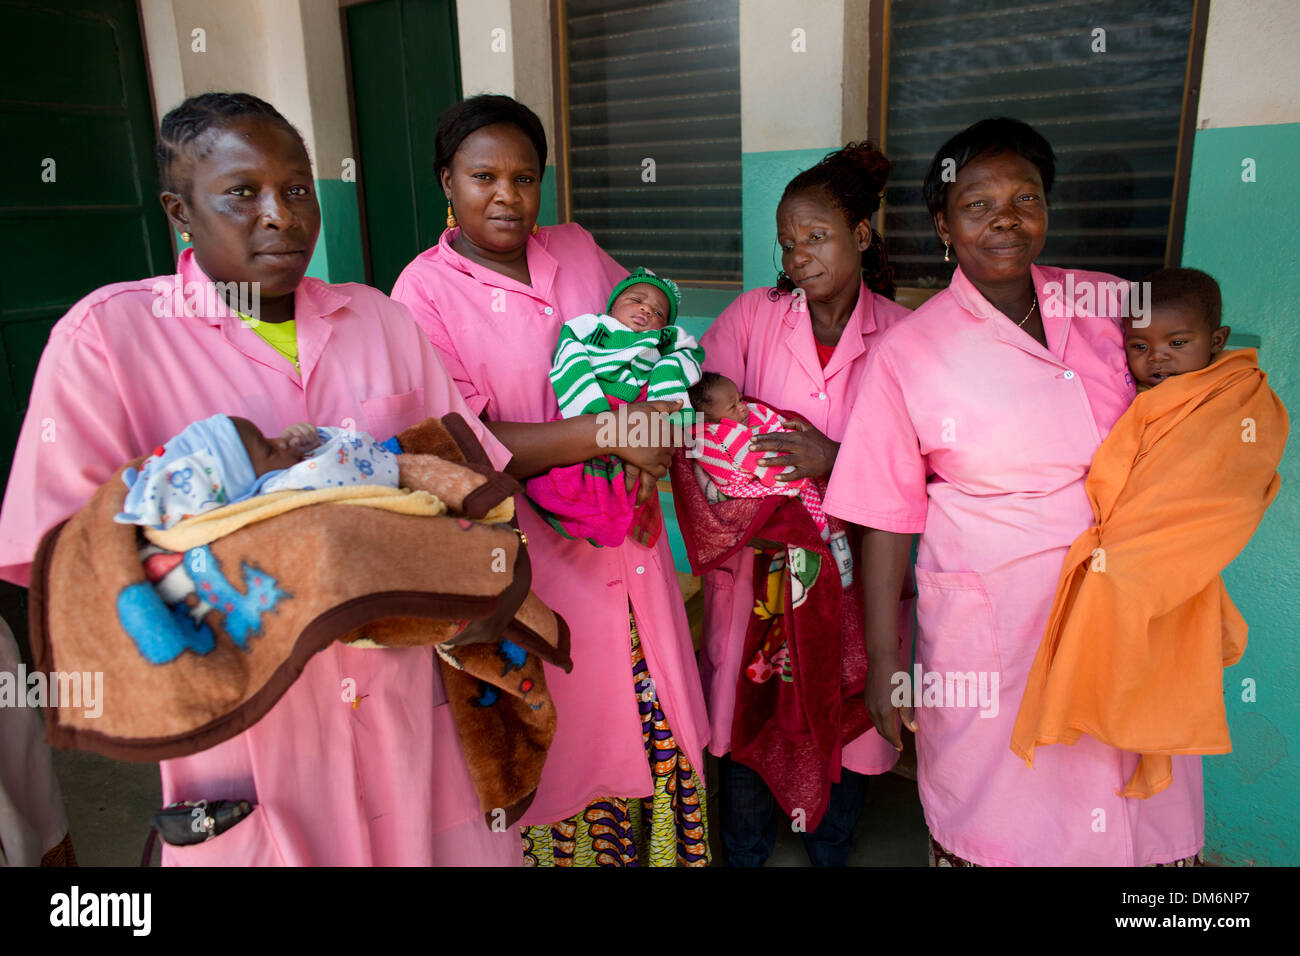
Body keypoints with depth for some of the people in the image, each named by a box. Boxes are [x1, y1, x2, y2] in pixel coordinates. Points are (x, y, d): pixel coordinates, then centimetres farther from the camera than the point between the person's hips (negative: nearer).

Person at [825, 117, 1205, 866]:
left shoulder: (1107, 305, 1)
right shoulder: (908, 352, -9)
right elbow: (887, 517, -8)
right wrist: (882, 660, -6)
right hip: (991, 622, -3)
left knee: (1140, 811, 14)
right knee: (996, 818, 9)